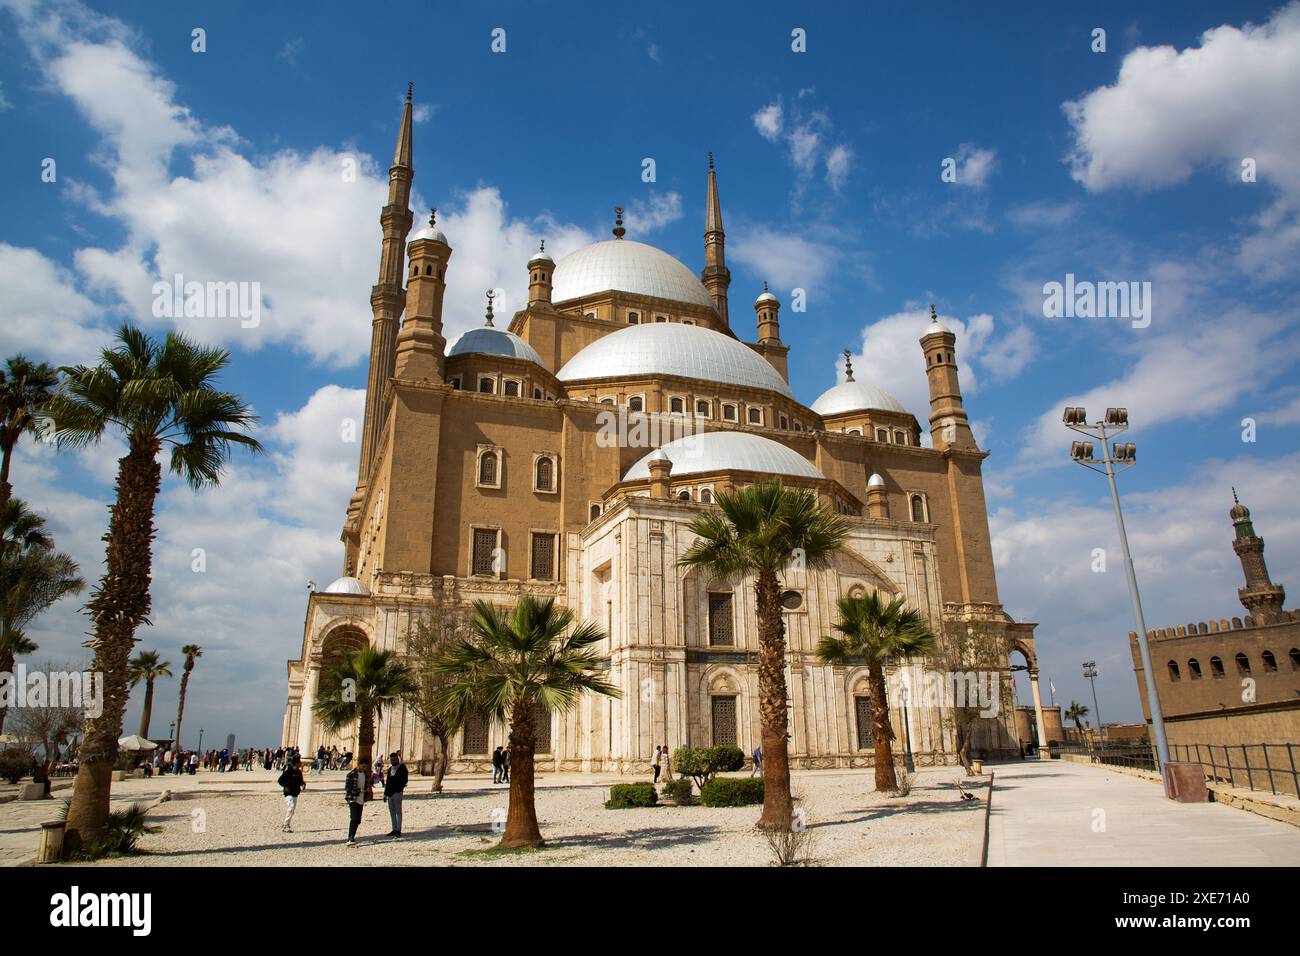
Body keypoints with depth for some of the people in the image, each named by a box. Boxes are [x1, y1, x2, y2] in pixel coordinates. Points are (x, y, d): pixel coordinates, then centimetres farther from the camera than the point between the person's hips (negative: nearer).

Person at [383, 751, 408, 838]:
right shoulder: (390, 768, 17)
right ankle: (394, 829, 17)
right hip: (390, 793, 7)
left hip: (397, 792, -7)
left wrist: (399, 788, -20)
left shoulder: (402, 767, -4)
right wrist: (385, 793, 16)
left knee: (398, 811, -4)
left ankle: (398, 830, -1)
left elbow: (404, 780, -10)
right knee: (392, 812, 10)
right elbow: (387, 781, 20)